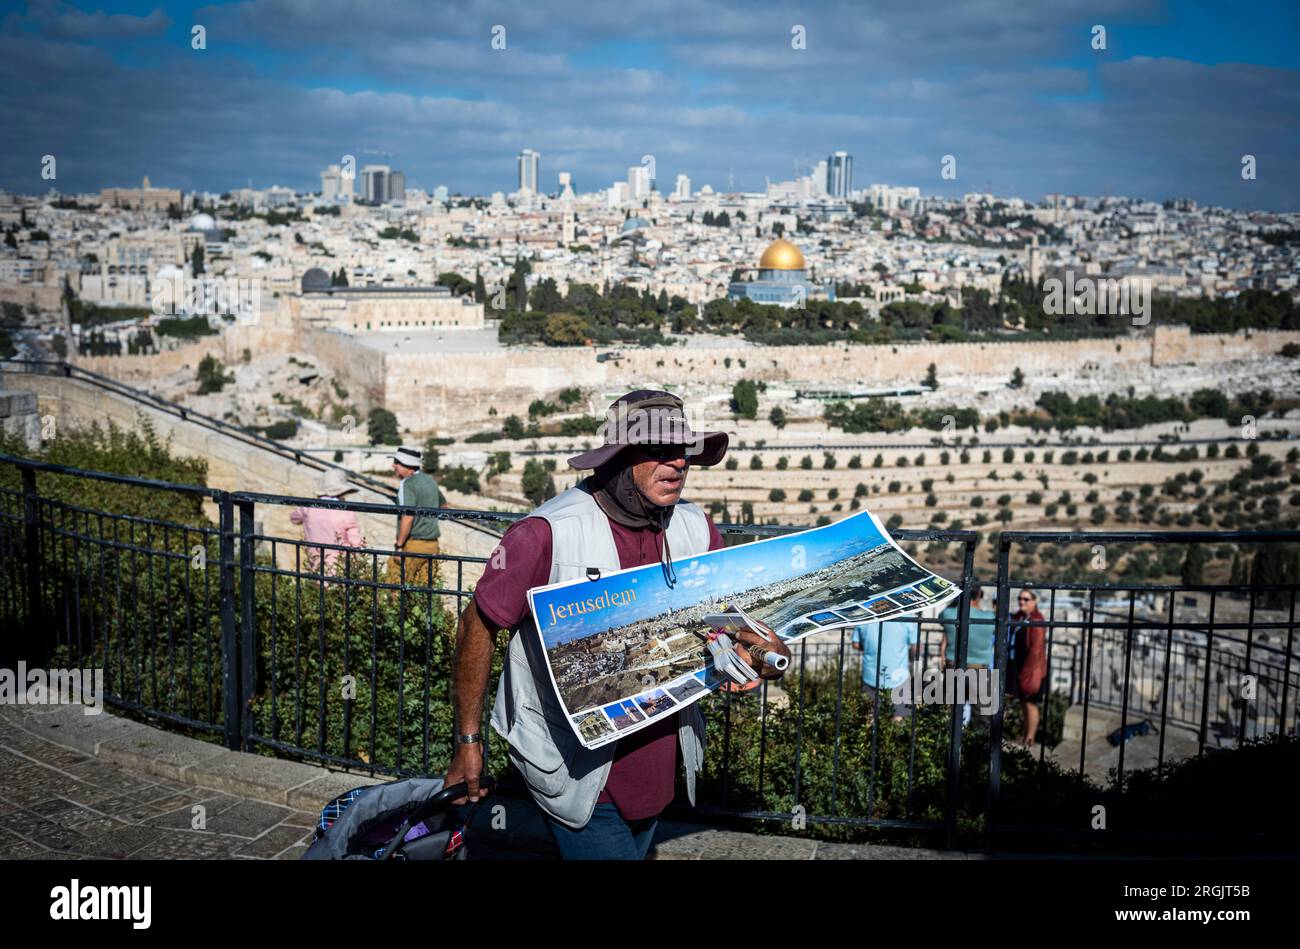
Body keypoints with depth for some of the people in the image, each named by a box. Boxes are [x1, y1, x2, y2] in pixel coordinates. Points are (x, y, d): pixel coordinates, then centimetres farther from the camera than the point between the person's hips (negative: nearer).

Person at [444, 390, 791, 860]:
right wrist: (468, 742, -7)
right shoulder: (548, 533, -20)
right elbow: (477, 626, -10)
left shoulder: (696, 528, -2)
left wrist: (763, 654, -14)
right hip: (579, 771, -6)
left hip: (658, 764, 6)